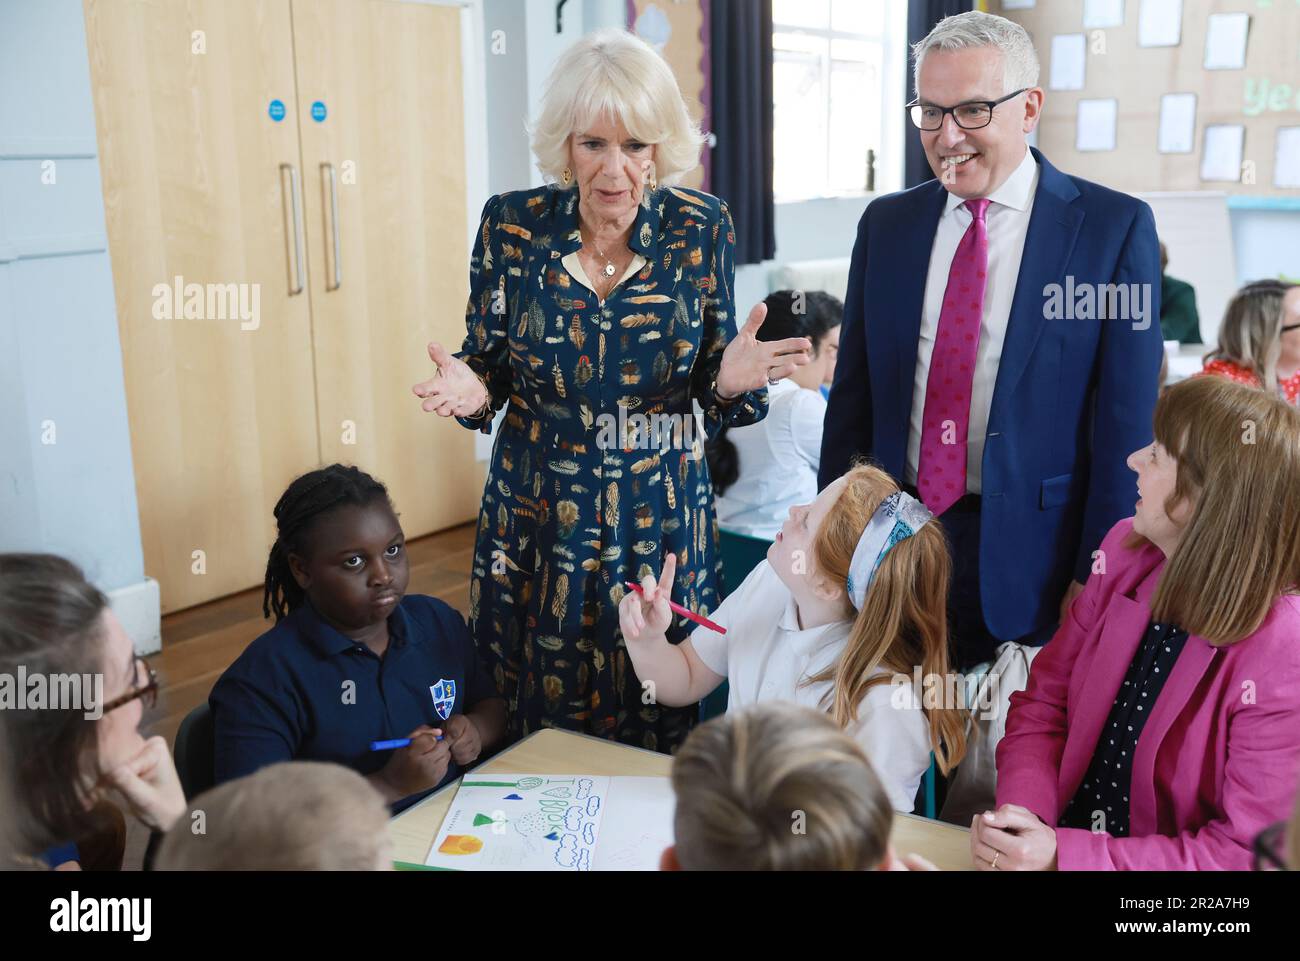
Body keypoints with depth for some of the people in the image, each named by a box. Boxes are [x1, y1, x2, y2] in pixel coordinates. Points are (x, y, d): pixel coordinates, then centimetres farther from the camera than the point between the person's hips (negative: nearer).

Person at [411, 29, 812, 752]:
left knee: (661, 733, 12)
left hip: (662, 518, 0)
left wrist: (732, 381, -22)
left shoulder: (703, 228, -5)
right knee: (539, 730, 13)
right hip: (535, 514, 1)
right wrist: (473, 390, -18)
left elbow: (715, 391, 0)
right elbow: (490, 367, 4)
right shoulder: (512, 225, -5)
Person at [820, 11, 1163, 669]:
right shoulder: (886, 224, 6)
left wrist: (1098, 577, -9)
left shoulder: (1116, 227, -6)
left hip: (1028, 558, -3)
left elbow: (1125, 424, -7)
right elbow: (852, 397, 9)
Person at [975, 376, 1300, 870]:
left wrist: (1063, 855, -21)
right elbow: (1044, 699, 2)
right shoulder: (1126, 550, -4)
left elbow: (1244, 852, -16)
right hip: (1058, 834, 4)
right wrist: (1021, 807, -15)